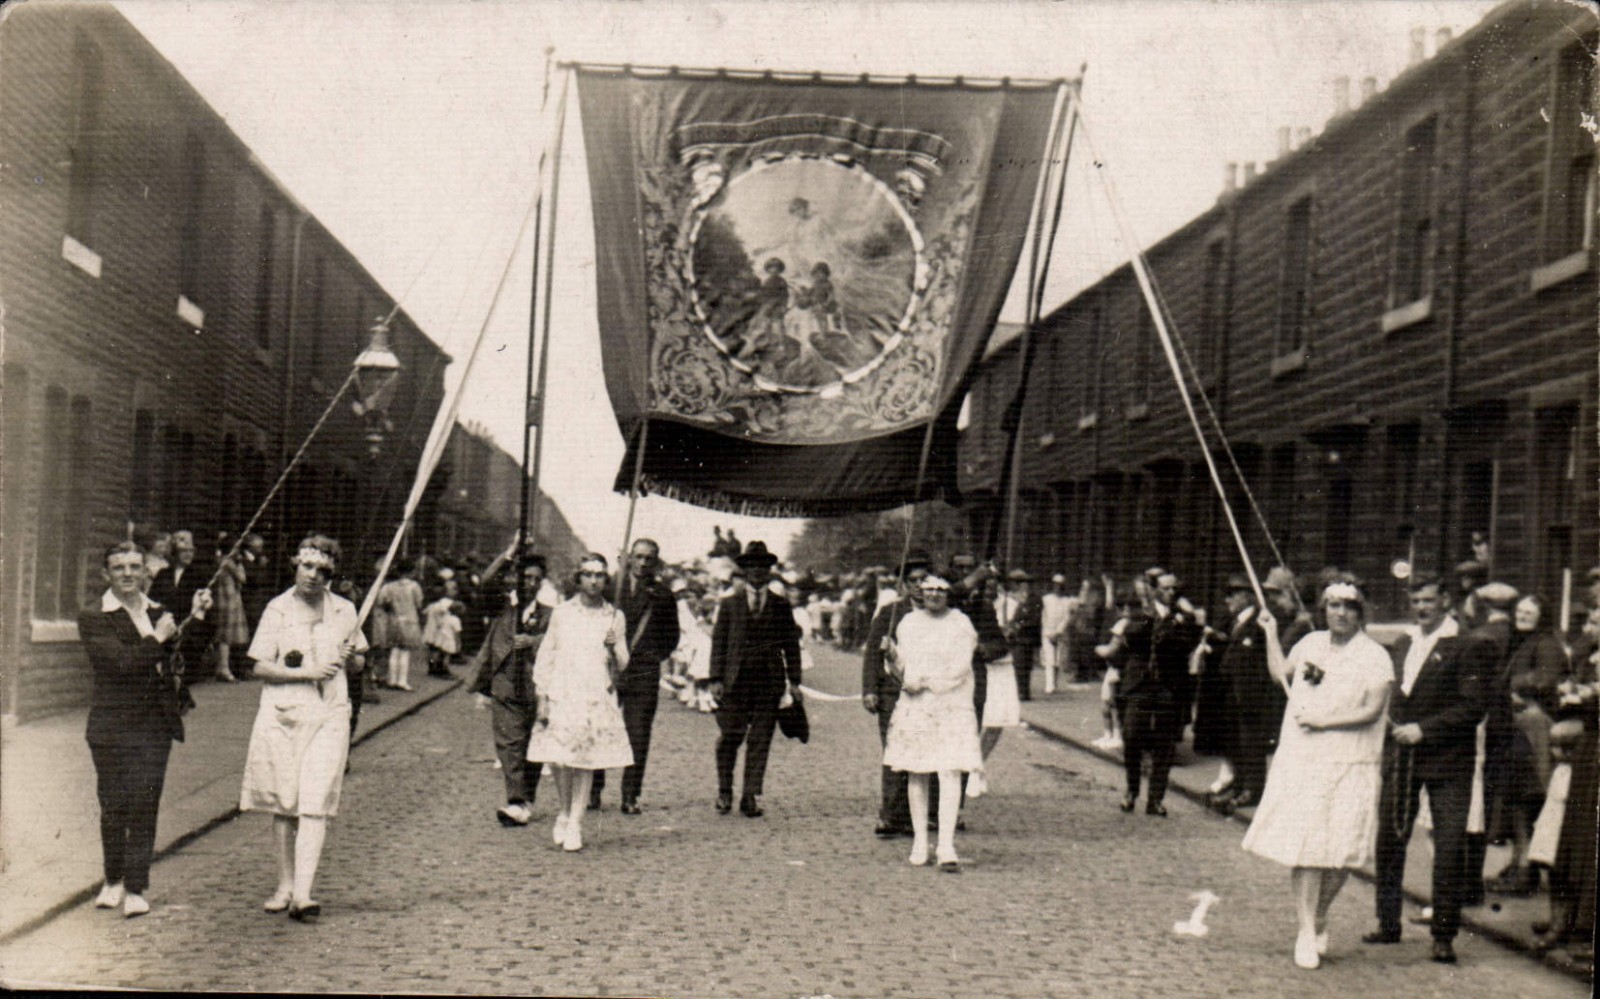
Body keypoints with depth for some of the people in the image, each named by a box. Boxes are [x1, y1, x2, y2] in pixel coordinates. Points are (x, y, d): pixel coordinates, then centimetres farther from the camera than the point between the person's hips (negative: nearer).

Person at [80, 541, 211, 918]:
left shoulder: (158, 613, 13)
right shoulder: (94, 618, -2)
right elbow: (119, 662, -16)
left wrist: (195, 619, 1)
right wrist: (158, 639, -9)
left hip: (156, 724, 3)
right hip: (112, 726, -3)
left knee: (144, 805, -1)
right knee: (114, 806, 5)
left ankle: (136, 888, 3)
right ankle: (114, 880, 24)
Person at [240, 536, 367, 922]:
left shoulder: (344, 610, 10)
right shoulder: (278, 609, 2)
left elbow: (356, 658, 22)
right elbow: (260, 666, -2)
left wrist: (349, 658, -2)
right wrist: (307, 673, -14)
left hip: (328, 715, 0)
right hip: (281, 715, 0)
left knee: (314, 804, -10)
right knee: (283, 804, 5)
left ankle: (303, 894, -14)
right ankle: (285, 886, 19)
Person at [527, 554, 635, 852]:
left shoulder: (615, 618, 9)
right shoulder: (562, 613, 8)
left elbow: (622, 666, 10)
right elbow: (545, 657, 8)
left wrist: (614, 648, -12)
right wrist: (541, 699, 1)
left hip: (598, 700, 1)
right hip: (561, 696, 0)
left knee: (586, 761, -2)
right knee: (559, 760, -8)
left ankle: (575, 824, 6)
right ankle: (562, 813, 16)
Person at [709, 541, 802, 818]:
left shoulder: (781, 605, 11)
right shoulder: (729, 603, 9)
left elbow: (791, 644, 11)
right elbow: (719, 642, 6)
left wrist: (794, 681, 5)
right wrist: (716, 679, -2)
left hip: (769, 681, 1)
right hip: (735, 680, -1)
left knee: (760, 741, 0)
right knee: (731, 736, -1)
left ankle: (752, 797, 5)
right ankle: (724, 792, 17)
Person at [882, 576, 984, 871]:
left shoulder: (961, 625, 2)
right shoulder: (908, 623, 12)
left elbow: (960, 668, -7)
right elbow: (902, 667, 15)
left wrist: (925, 682, -13)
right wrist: (893, 658, -7)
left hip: (952, 706, -3)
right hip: (913, 706, 3)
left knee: (950, 772, -12)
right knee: (915, 774, 5)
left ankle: (946, 846, -14)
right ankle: (920, 841, 16)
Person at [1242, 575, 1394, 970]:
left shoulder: (1374, 656, -4)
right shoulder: (1311, 643, 12)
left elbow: (1372, 710, -11)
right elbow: (1281, 673, 25)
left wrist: (1324, 722, -14)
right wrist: (1271, 634, 22)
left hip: (1349, 767, -3)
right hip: (1300, 761, 3)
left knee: (1339, 851, -1)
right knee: (1302, 847, -2)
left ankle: (1319, 919, 22)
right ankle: (1307, 932, 5)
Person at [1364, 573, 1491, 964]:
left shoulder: (1466, 647, -7)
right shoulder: (1403, 644, 14)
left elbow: (1473, 708, -12)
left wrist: (1423, 729, -17)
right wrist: (1394, 730, 5)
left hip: (1447, 760, -6)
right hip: (1400, 756, 6)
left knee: (1450, 846, -3)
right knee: (1389, 839, 8)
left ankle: (1444, 935, 4)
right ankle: (1388, 922, 20)